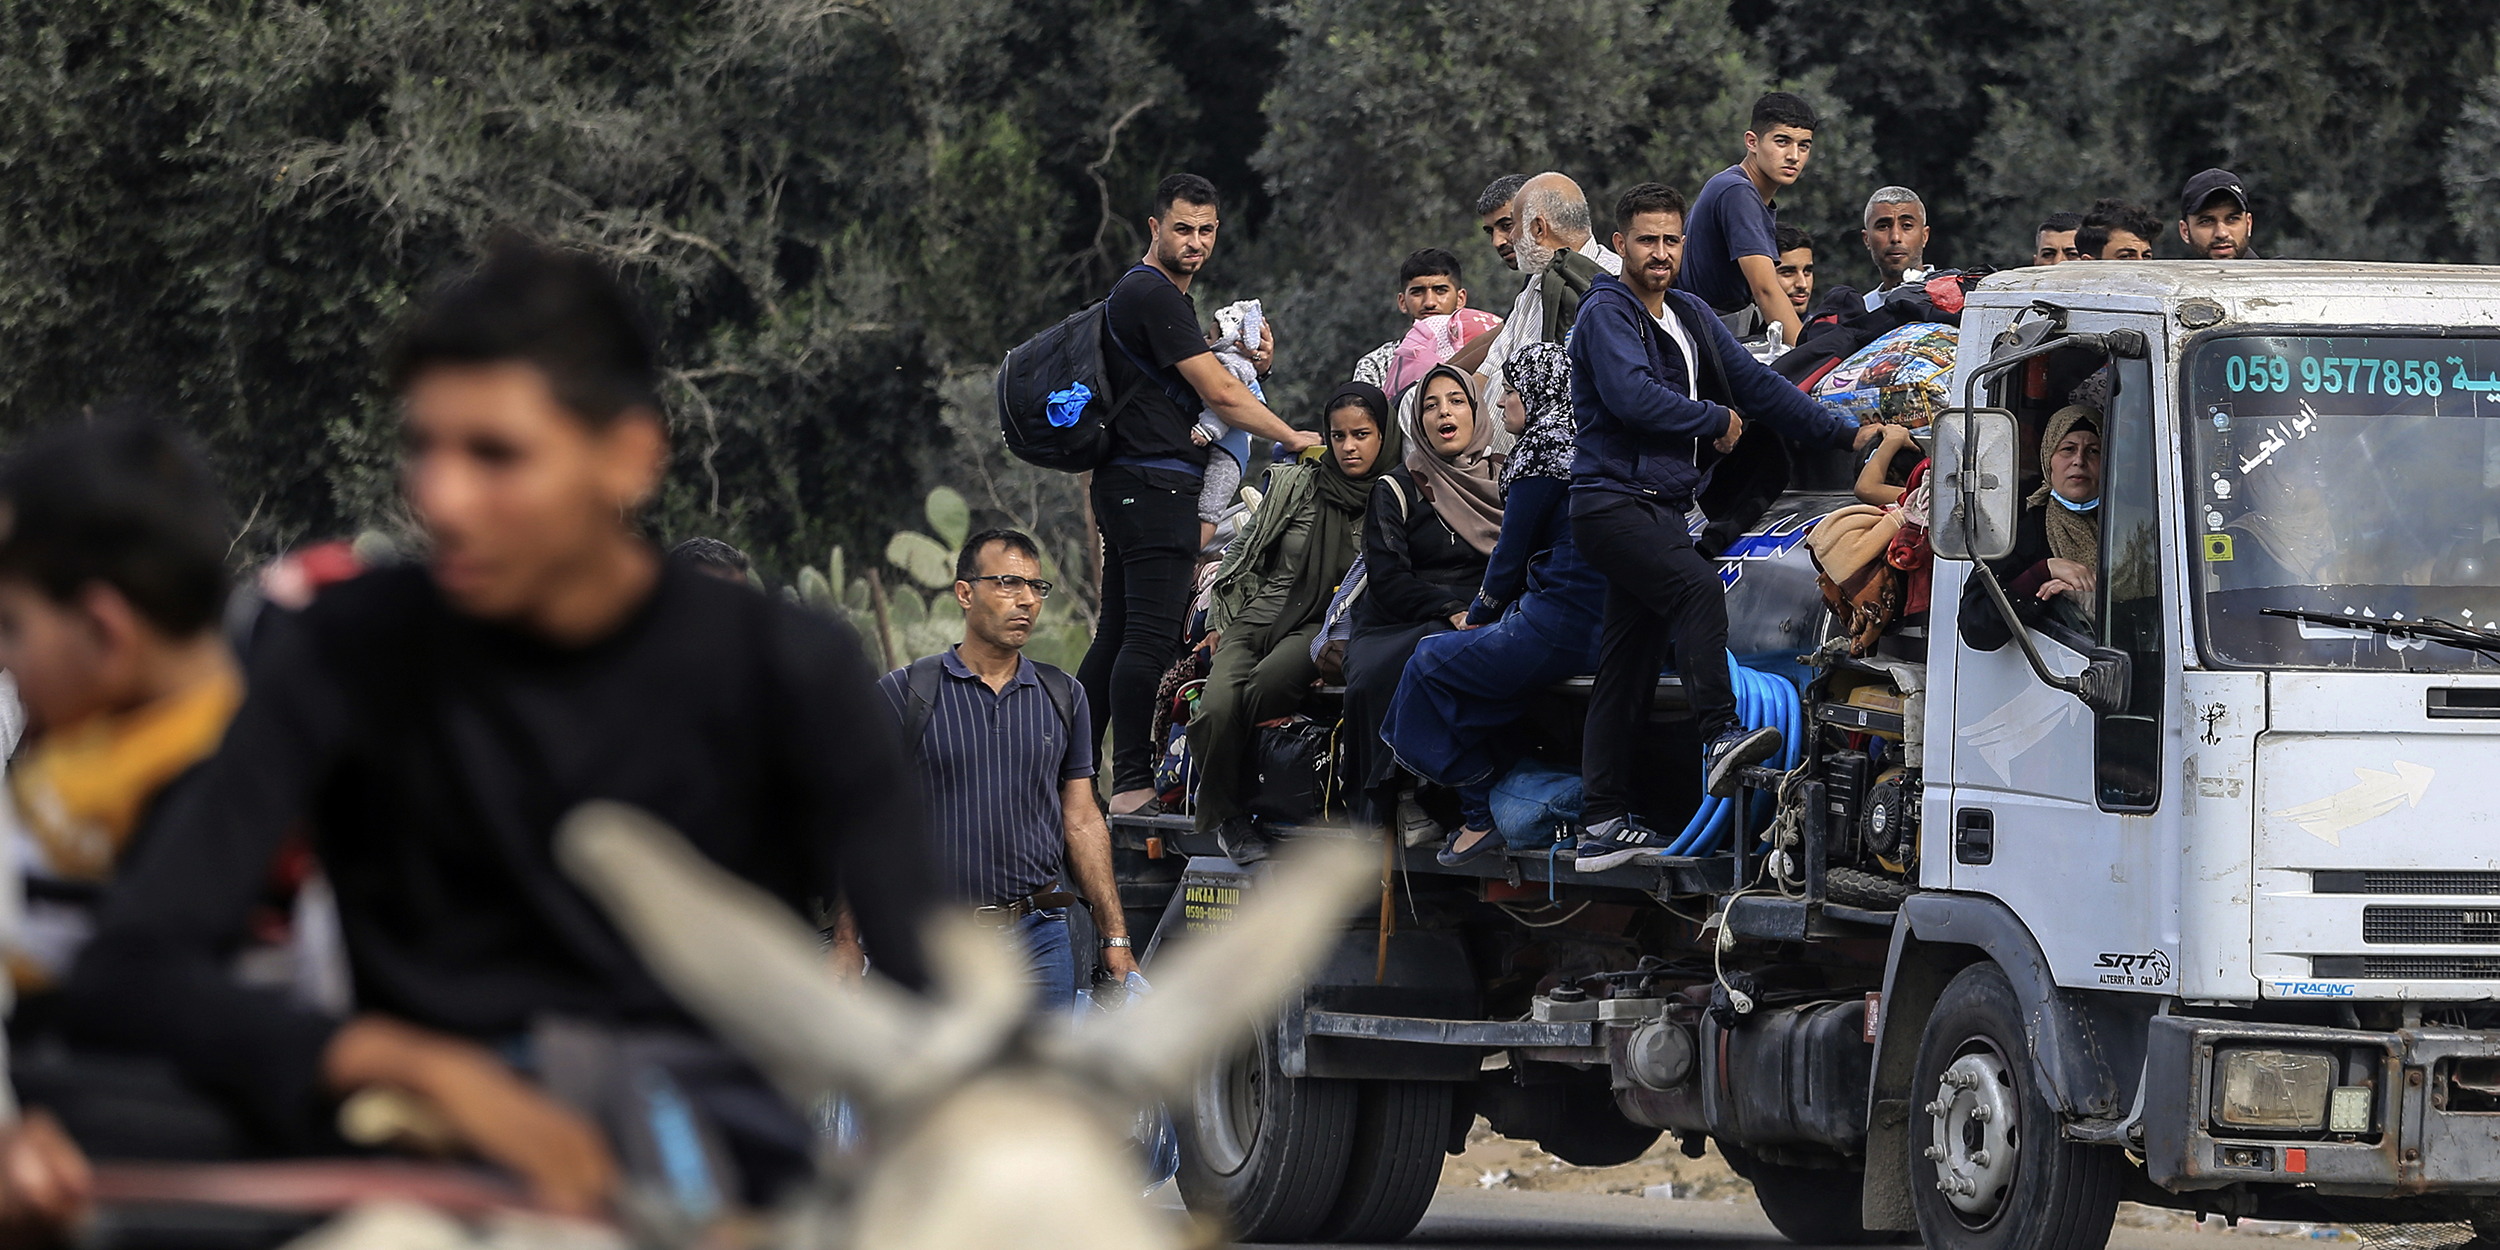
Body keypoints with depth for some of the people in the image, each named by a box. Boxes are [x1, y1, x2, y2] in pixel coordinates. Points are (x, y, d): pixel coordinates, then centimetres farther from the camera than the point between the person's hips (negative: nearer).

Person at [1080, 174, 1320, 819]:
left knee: (1115, 635, 11)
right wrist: (1292, 438, -4)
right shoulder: (1154, 295, -12)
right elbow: (1218, 394, -13)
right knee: (1152, 637, -14)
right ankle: (1133, 781, -18)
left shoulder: (1156, 295, 22)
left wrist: (1244, 360, 12)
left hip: (1126, 485, 11)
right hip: (1154, 484, -11)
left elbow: (1187, 378, 31)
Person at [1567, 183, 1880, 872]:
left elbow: (1755, 382, 20)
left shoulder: (1690, 317, 19)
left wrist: (1848, 434, 15)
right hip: (1615, 500, -8)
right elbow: (1633, 396, -21)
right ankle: (1721, 736, -39)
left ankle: (1604, 826, 7)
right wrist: (1719, 420, -8)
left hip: (1661, 505, 8)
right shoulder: (1606, 315, -7)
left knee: (1629, 666, 7)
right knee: (1698, 586, -31)